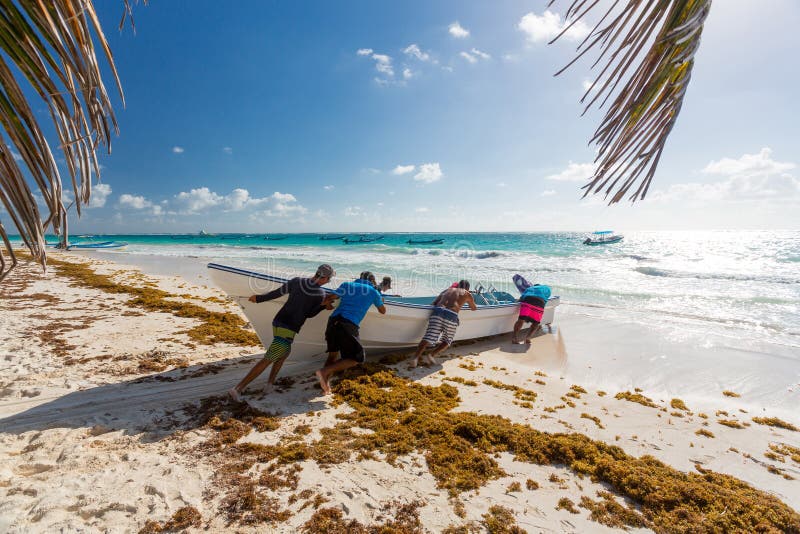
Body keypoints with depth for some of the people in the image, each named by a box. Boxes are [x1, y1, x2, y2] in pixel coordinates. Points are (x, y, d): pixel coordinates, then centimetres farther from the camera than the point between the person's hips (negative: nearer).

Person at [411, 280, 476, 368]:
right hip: (451, 315, -2)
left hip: (438, 311, 2)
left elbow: (434, 303, 23)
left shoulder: (447, 290, 31)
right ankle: (431, 355, -6)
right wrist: (471, 303, 62)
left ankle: (416, 358, -21)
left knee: (428, 337, -3)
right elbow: (474, 308, 41)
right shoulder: (467, 294, 25)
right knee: (447, 341, 15)